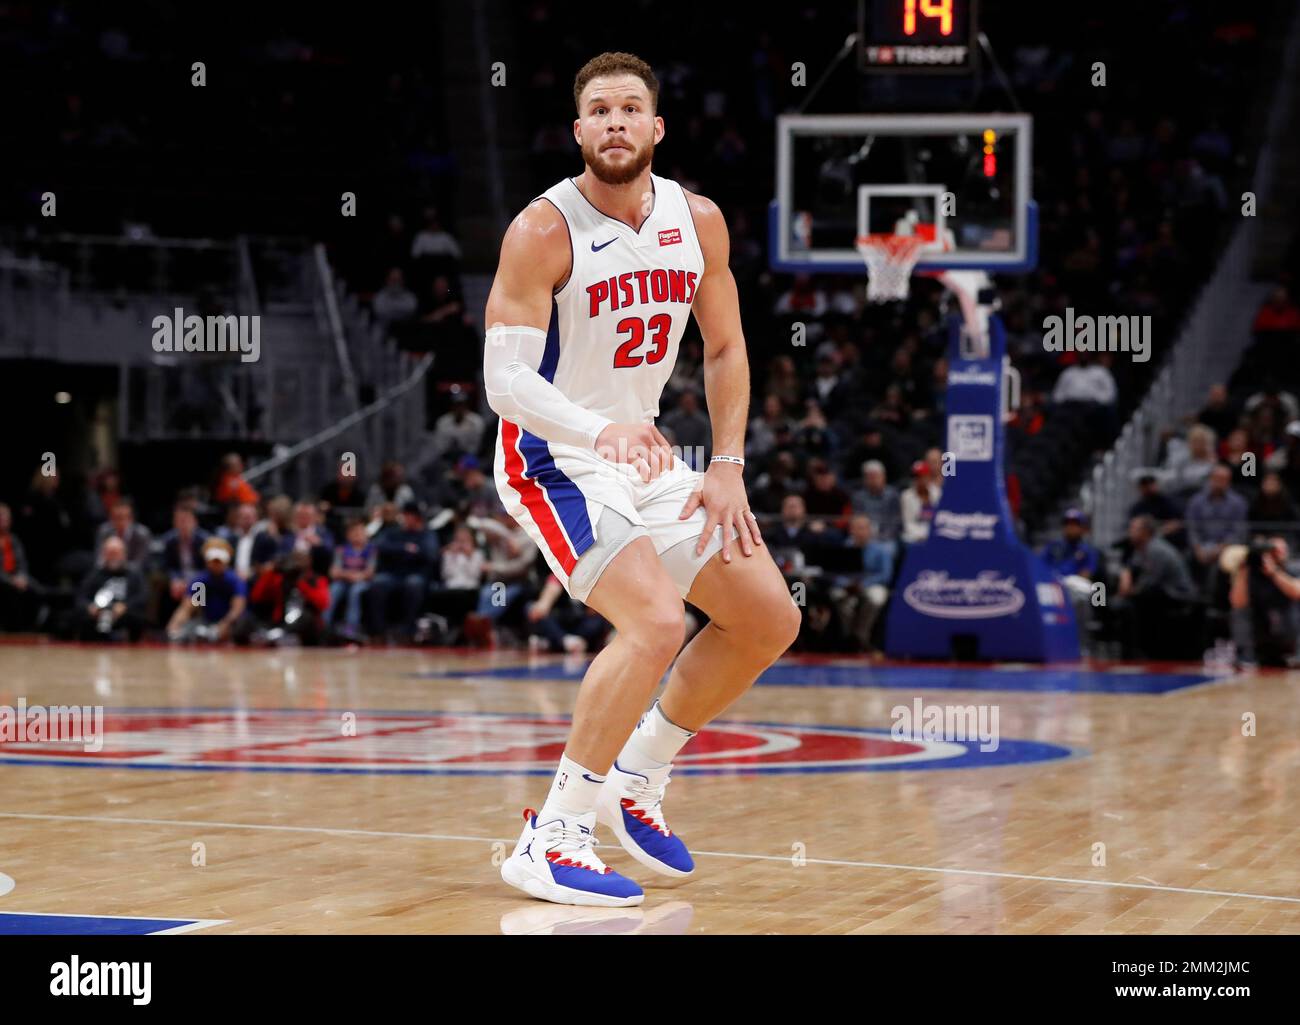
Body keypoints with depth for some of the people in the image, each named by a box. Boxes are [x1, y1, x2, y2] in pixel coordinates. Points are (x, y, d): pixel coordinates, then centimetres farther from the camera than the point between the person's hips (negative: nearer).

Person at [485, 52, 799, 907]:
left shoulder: (699, 222, -1)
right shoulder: (543, 231, -19)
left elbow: (725, 349, 11)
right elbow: (504, 378, -25)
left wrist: (727, 468, 2)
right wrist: (601, 430, -42)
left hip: (645, 454, 8)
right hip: (553, 459, -7)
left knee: (769, 619, 8)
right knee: (656, 623, -27)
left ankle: (635, 780, 22)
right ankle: (551, 839, -19)